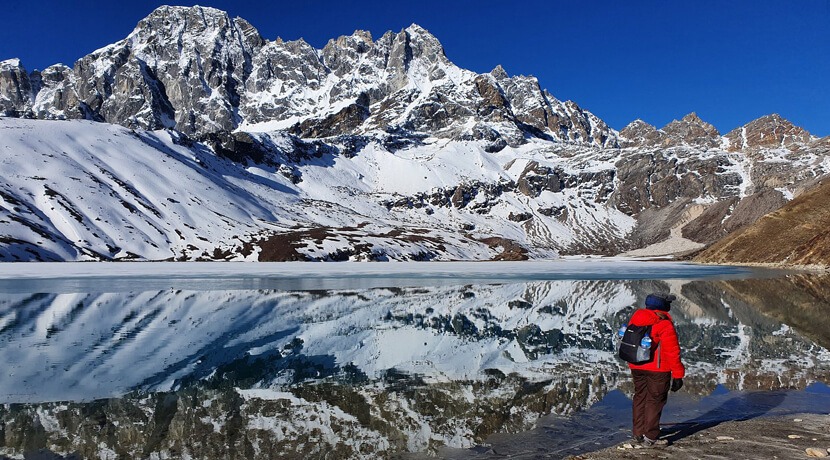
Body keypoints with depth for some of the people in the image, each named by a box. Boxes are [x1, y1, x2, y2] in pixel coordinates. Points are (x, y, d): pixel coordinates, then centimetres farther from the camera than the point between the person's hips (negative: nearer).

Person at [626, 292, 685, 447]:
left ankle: (638, 433, 25)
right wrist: (678, 375, -8)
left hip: (636, 366, 7)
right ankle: (650, 437, 6)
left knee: (640, 397, 17)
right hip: (657, 369, -6)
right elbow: (672, 352, -15)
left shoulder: (635, 319, 3)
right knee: (655, 400, 3)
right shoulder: (665, 325, -17)